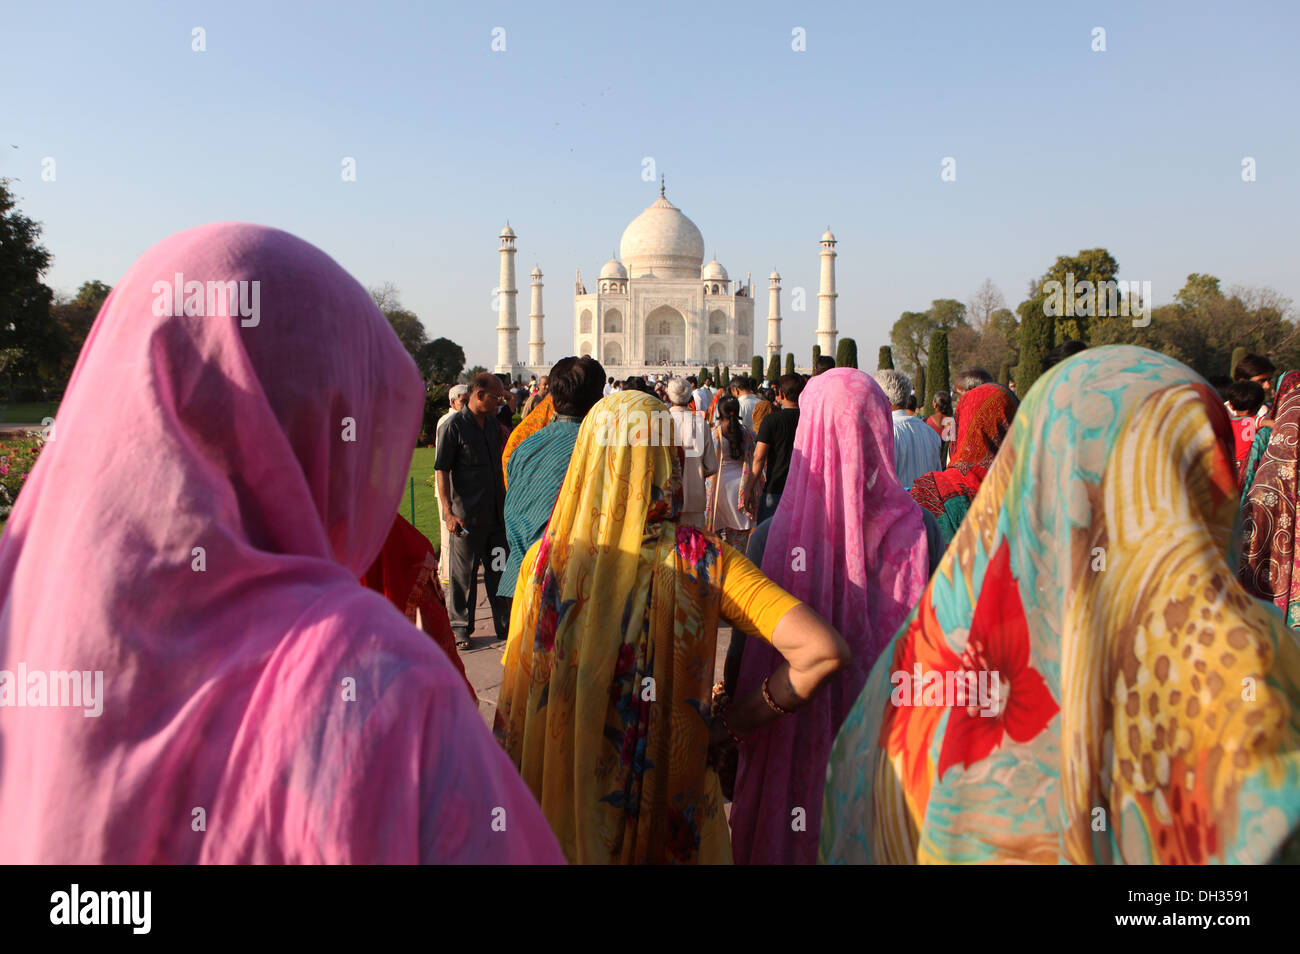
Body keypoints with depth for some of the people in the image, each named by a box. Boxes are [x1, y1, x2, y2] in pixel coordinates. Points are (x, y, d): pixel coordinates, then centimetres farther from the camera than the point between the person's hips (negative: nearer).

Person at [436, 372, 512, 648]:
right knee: (464, 574, 4)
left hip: (497, 512, 6)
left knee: (500, 571, 12)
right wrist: (448, 512, -16)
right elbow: (442, 470, -11)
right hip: (467, 516, -6)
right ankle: (461, 628, 17)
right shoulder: (456, 426, -10)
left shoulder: (493, 423, 11)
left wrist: (506, 504, 18)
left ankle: (505, 625, 22)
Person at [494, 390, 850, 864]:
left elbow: (515, 700, -5)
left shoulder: (546, 558, -13)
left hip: (560, 801, 1)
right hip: (670, 805, -1)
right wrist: (729, 725, -11)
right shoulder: (702, 560, -16)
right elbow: (823, 650, -23)